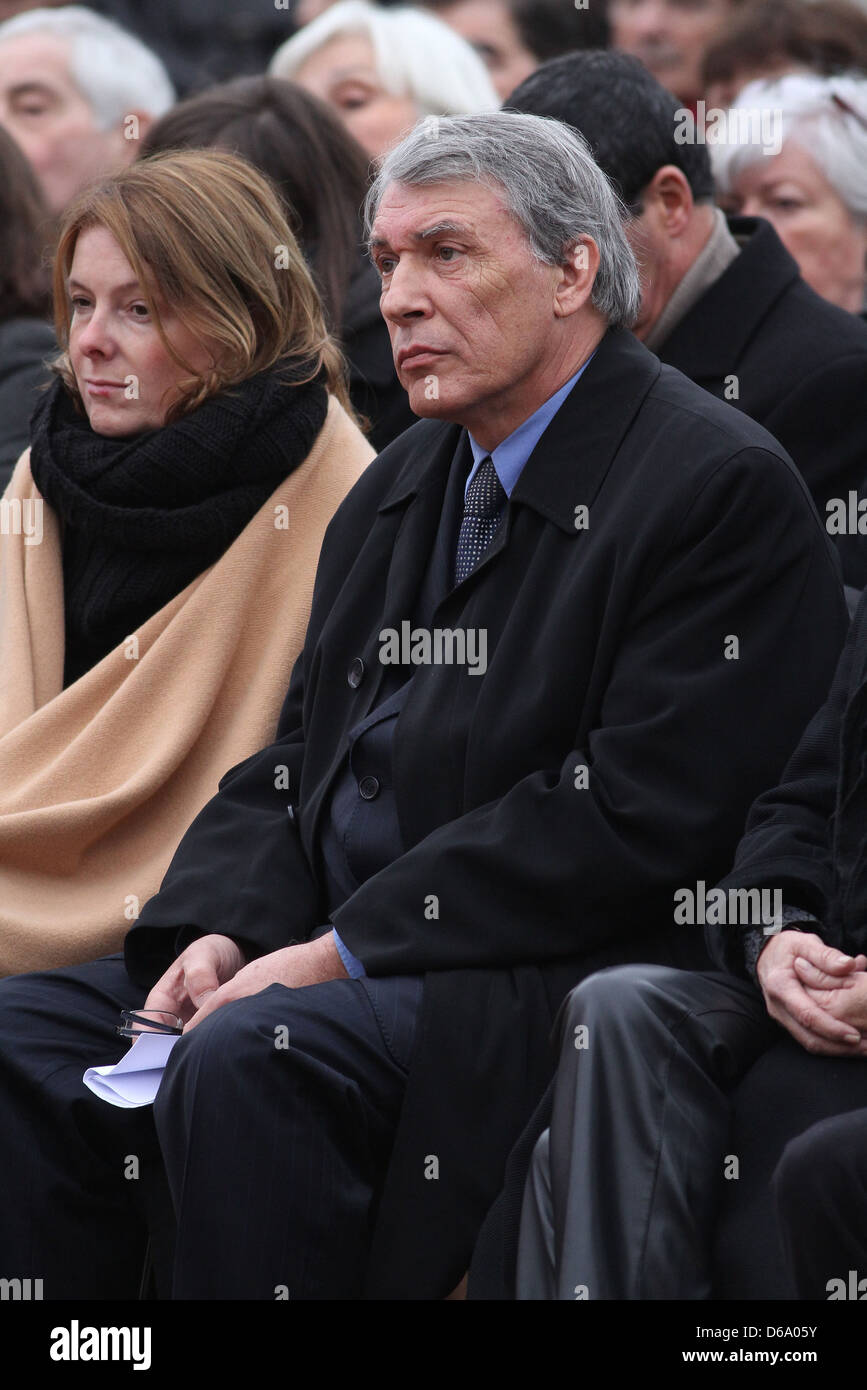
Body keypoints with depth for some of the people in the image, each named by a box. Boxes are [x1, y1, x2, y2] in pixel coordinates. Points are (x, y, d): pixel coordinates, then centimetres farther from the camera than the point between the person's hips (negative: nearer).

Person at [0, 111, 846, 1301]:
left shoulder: (718, 486, -9)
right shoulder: (399, 487, 19)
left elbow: (635, 814, -17)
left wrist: (347, 950, -18)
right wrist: (219, 929, -3)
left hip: (542, 975, -8)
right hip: (324, 947, 9)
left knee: (246, 1060, -32)